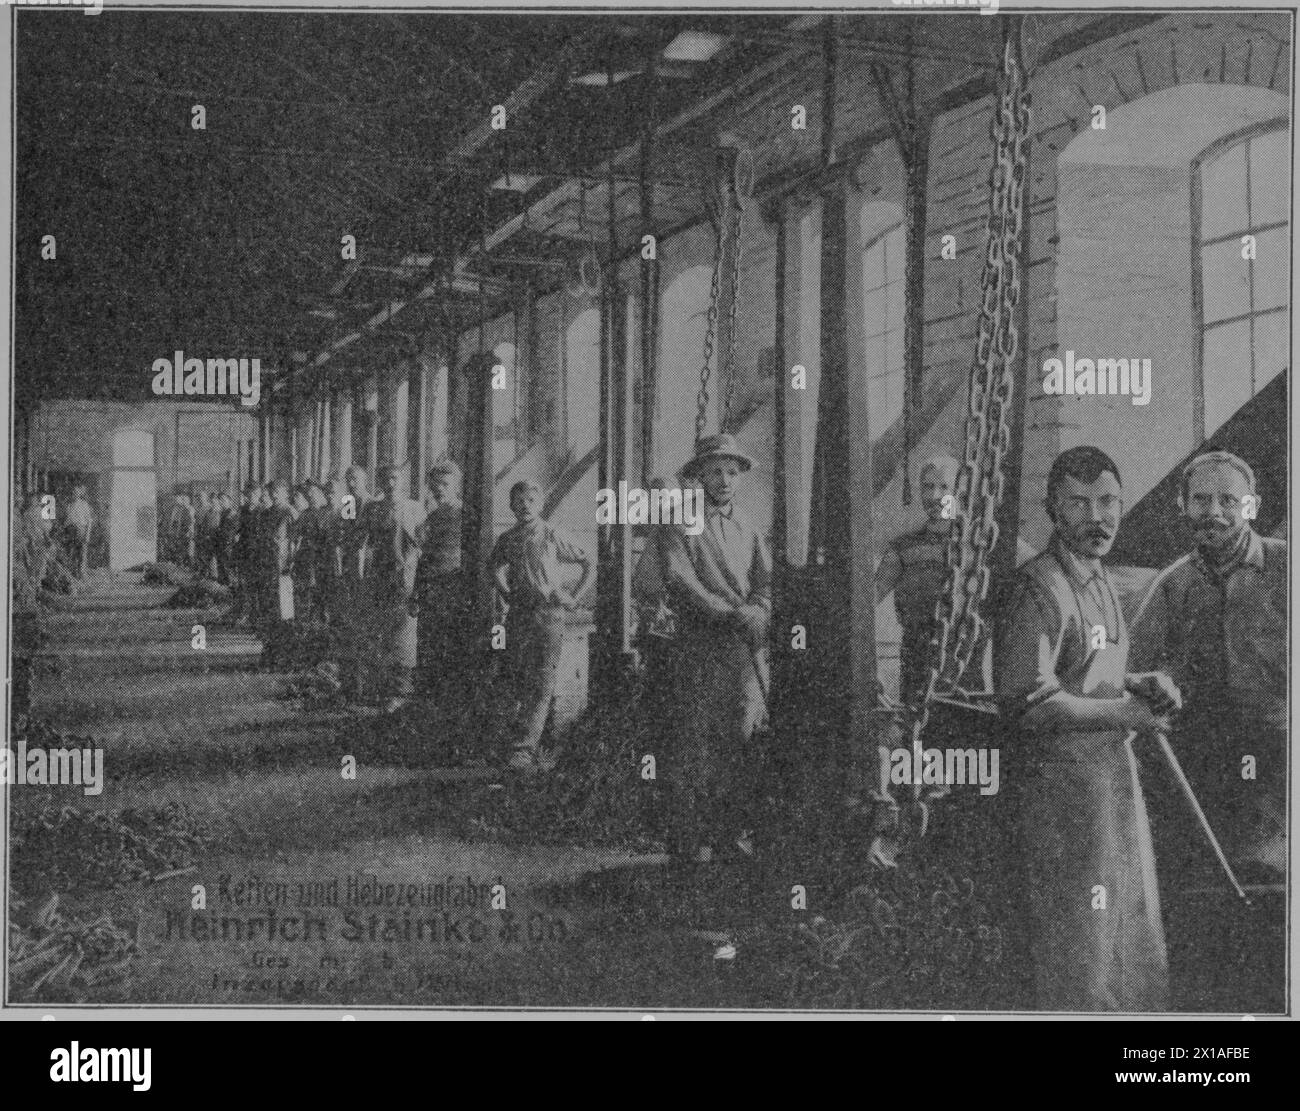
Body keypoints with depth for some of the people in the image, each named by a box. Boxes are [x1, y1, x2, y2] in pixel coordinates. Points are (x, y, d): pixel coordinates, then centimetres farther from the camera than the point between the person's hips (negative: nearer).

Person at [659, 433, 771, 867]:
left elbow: (767, 582, 14)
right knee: (697, 744, -6)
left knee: (743, 742, 0)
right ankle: (691, 840, -3)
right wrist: (733, 614, -18)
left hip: (748, 648, 5)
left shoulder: (747, 527, 20)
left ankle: (733, 832, 7)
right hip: (701, 648, -5)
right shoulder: (680, 525, 1)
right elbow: (680, 582, -11)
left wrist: (757, 611, -9)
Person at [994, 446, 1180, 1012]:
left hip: (1118, 775, 10)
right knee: (1080, 957, -2)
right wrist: (1123, 714, -17)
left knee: (1138, 949, 18)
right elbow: (1026, 703, -25)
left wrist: (1142, 683, 3)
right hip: (1064, 780, -10)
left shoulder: (1099, 579, 13)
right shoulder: (1040, 588, -18)